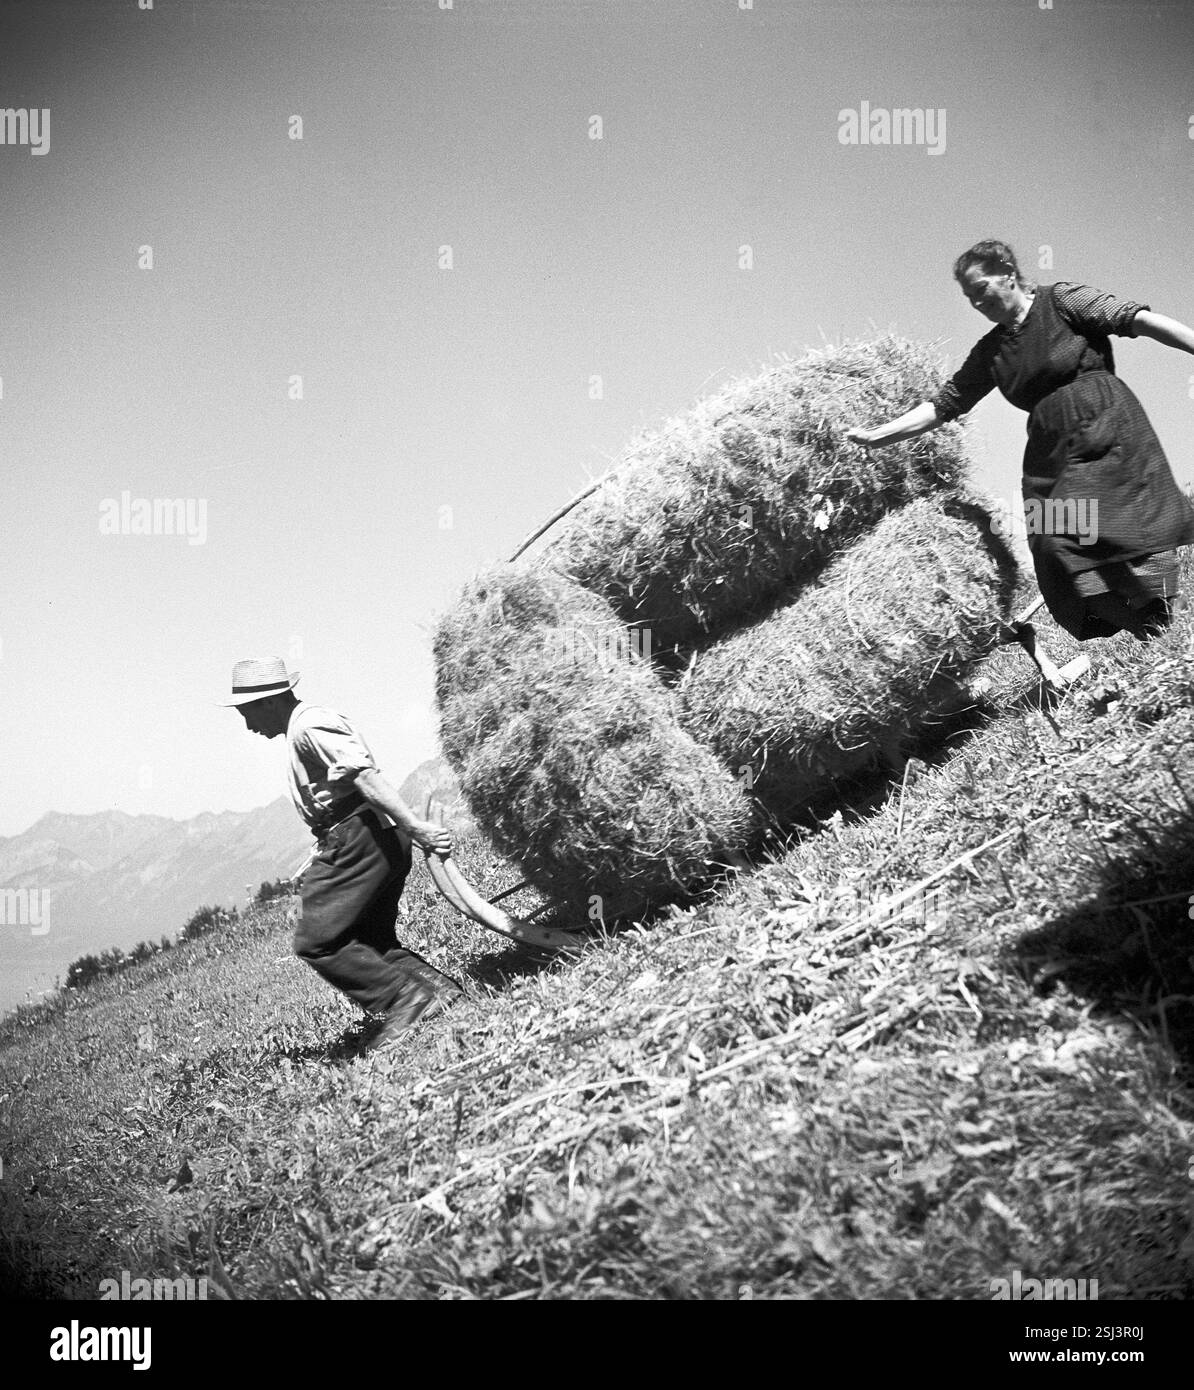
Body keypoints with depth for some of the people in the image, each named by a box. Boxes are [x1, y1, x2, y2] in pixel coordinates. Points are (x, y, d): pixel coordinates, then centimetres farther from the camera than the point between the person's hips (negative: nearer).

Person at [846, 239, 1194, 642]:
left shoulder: (1061, 300, 3)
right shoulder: (990, 351, 17)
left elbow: (1136, 319, -5)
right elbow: (944, 404, 17)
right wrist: (874, 436, 11)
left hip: (1107, 430, -5)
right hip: (1050, 451, 5)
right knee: (1054, 546, -9)